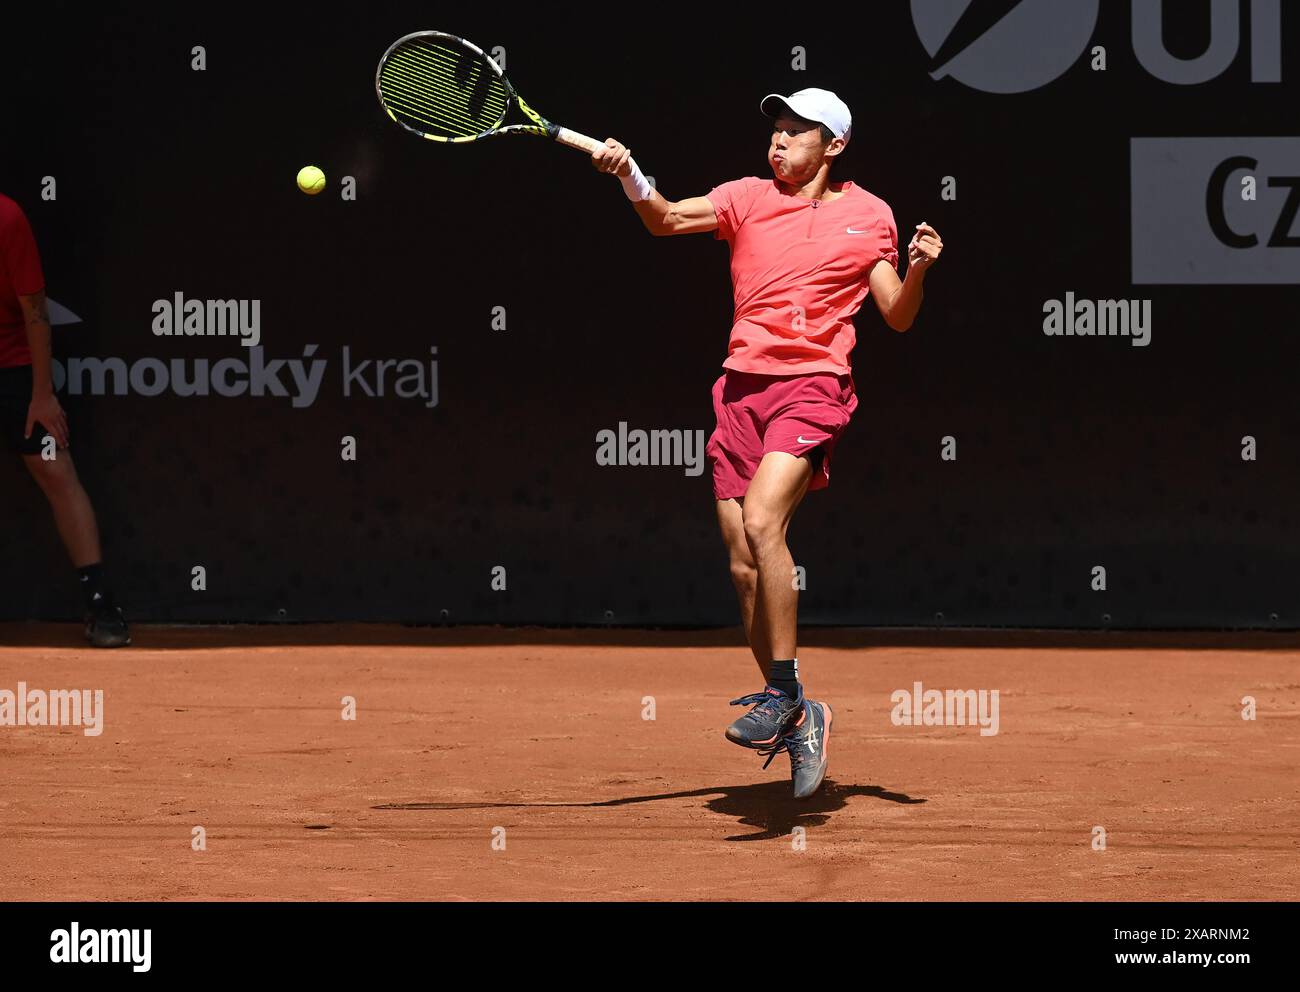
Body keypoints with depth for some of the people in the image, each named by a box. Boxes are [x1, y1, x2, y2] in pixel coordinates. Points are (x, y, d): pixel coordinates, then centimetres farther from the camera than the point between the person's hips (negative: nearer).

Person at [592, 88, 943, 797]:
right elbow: (668, 220, -4)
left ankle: (783, 694, -19)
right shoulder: (748, 198, 9)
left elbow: (897, 316, 8)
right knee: (744, 569, 3)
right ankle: (797, 720, 17)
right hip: (742, 387, 4)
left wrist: (918, 269, -11)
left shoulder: (869, 215, 6)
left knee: (761, 521, -26)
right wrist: (632, 179, -23)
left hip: (813, 386, -4)